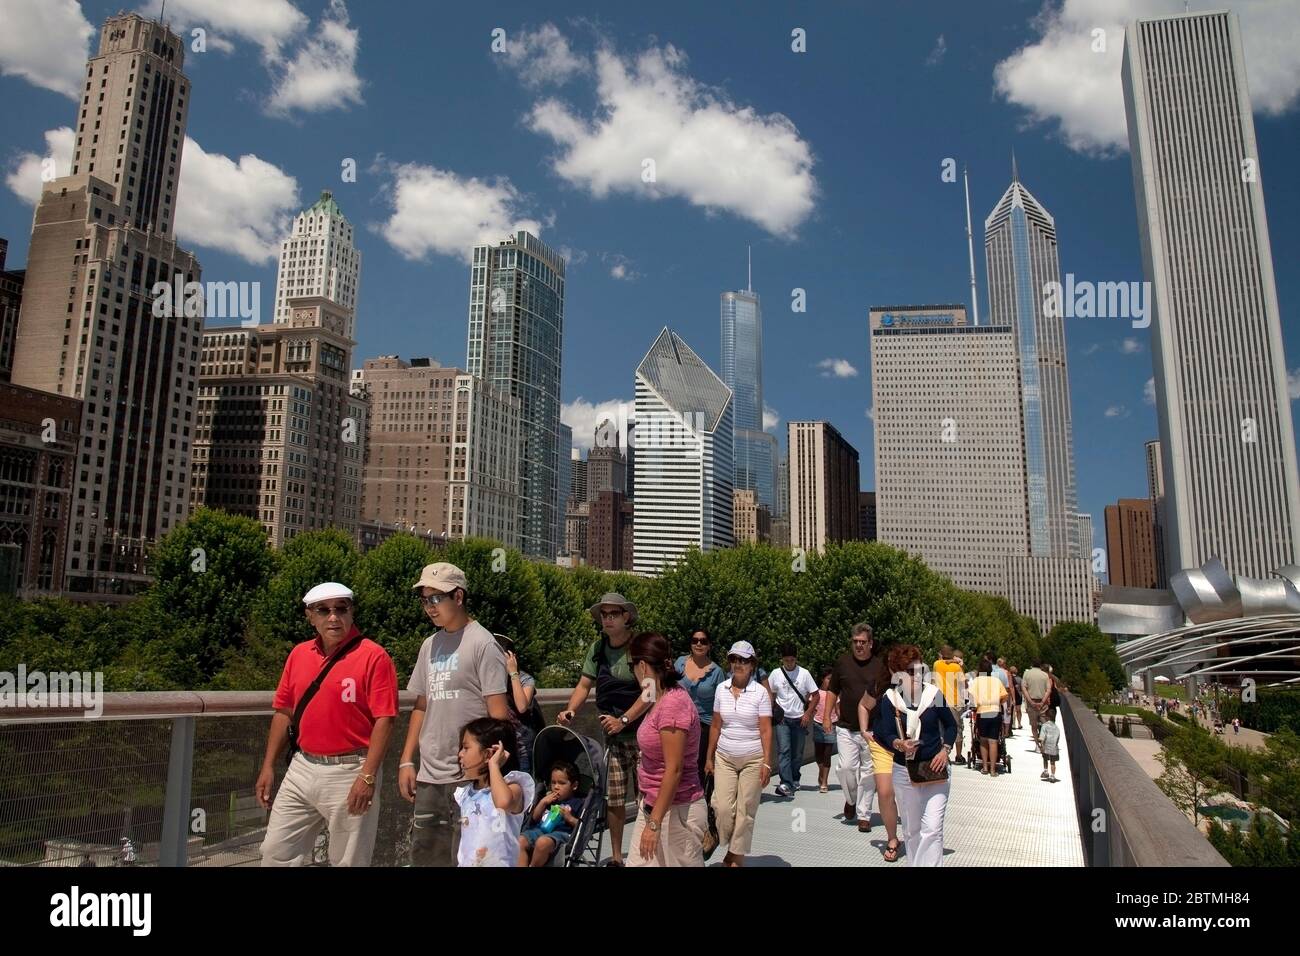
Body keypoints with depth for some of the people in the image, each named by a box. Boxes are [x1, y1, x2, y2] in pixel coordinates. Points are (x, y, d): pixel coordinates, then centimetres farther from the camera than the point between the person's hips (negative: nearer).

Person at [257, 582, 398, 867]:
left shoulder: (374, 656, -12)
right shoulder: (299, 654, 8)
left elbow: (384, 720, -15)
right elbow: (284, 712, 14)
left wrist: (368, 777, -20)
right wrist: (268, 767, 10)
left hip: (350, 772, -6)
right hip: (301, 769, 6)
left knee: (347, 861, 7)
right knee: (276, 853, 12)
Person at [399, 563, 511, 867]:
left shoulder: (482, 643, -9)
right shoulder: (430, 645, 12)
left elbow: (498, 714, -11)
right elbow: (421, 707, 17)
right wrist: (406, 761, 12)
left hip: (470, 776, -7)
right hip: (428, 775, 7)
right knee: (424, 855, 14)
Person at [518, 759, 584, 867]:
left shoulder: (577, 803, 12)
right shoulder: (548, 798, 29)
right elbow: (534, 818, 24)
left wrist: (570, 818, -11)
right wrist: (542, 802, 11)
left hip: (561, 832, -6)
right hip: (540, 829, 6)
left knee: (542, 842, -39)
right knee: (519, 841, -23)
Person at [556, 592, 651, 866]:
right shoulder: (597, 648, 7)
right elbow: (584, 685, 11)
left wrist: (624, 720, -20)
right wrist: (570, 711, -5)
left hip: (641, 733, -5)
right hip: (613, 735, 5)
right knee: (613, 797, 10)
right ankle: (616, 857, 22)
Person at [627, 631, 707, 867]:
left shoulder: (673, 703, -22)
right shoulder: (663, 700, 8)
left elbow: (674, 770, -23)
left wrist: (654, 822, -21)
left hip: (676, 811, -9)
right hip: (654, 807, 9)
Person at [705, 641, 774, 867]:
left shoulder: (760, 692, -7)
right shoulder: (721, 689, 2)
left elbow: (766, 730, -8)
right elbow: (715, 726, 7)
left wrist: (767, 763, -12)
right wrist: (709, 757, 8)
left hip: (753, 759, -2)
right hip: (724, 758, 2)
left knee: (745, 811, 2)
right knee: (723, 807, -4)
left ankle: (736, 857, 19)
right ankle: (729, 846, 22)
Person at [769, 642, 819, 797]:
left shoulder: (804, 673, -3)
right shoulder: (776, 674, -1)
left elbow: (816, 695, 2)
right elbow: (770, 695, 10)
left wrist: (808, 714, -6)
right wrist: (773, 712, -2)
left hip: (799, 719, 1)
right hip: (782, 718, 0)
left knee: (797, 753, 8)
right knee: (783, 751, -13)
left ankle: (794, 780, 27)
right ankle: (786, 784, -19)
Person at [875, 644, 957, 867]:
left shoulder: (933, 694, -6)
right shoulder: (890, 699, -7)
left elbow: (951, 725, 8)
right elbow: (885, 734, -12)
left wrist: (945, 750, -6)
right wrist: (898, 744, -33)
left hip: (935, 768, -1)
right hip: (904, 771, 1)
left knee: (932, 829, -10)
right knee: (911, 829, 16)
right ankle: (914, 863, 35)